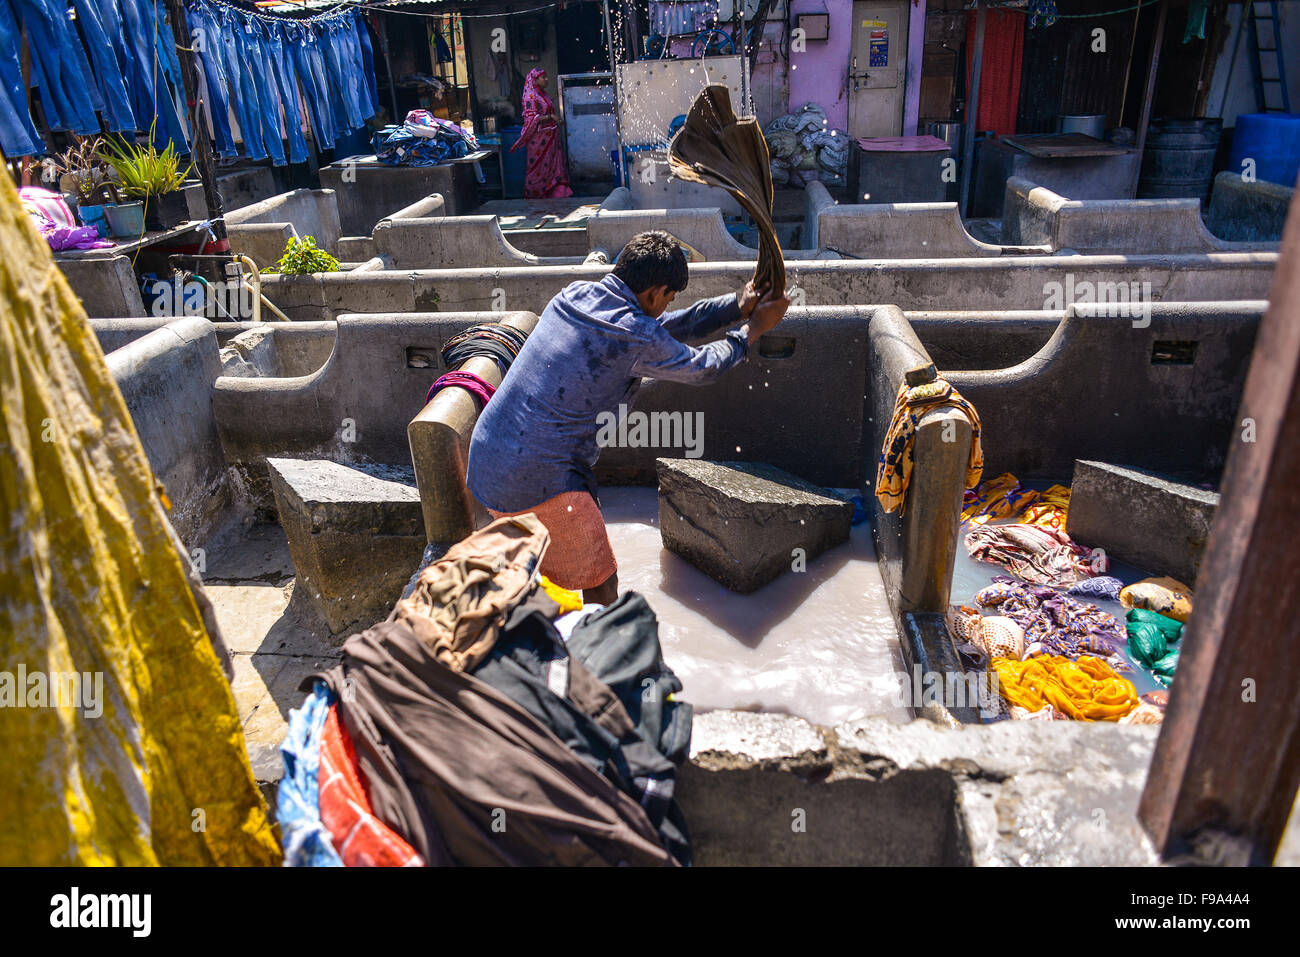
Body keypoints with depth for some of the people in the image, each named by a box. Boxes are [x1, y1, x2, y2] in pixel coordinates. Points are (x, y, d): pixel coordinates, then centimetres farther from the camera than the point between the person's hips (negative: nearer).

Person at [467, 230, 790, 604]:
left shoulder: (573, 296, 7)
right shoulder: (637, 339, -17)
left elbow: (664, 329, 16)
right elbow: (702, 368, 3)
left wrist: (738, 304, 16)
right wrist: (753, 328, 17)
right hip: (537, 482, -9)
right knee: (601, 585, 7)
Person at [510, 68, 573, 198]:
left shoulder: (543, 94, 14)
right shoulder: (530, 96, -13)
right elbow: (532, 118, -20)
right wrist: (550, 117, -23)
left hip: (551, 136, 9)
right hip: (539, 137, -9)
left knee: (555, 163, 6)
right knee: (540, 166, -1)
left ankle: (557, 192, 8)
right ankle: (534, 194, 10)